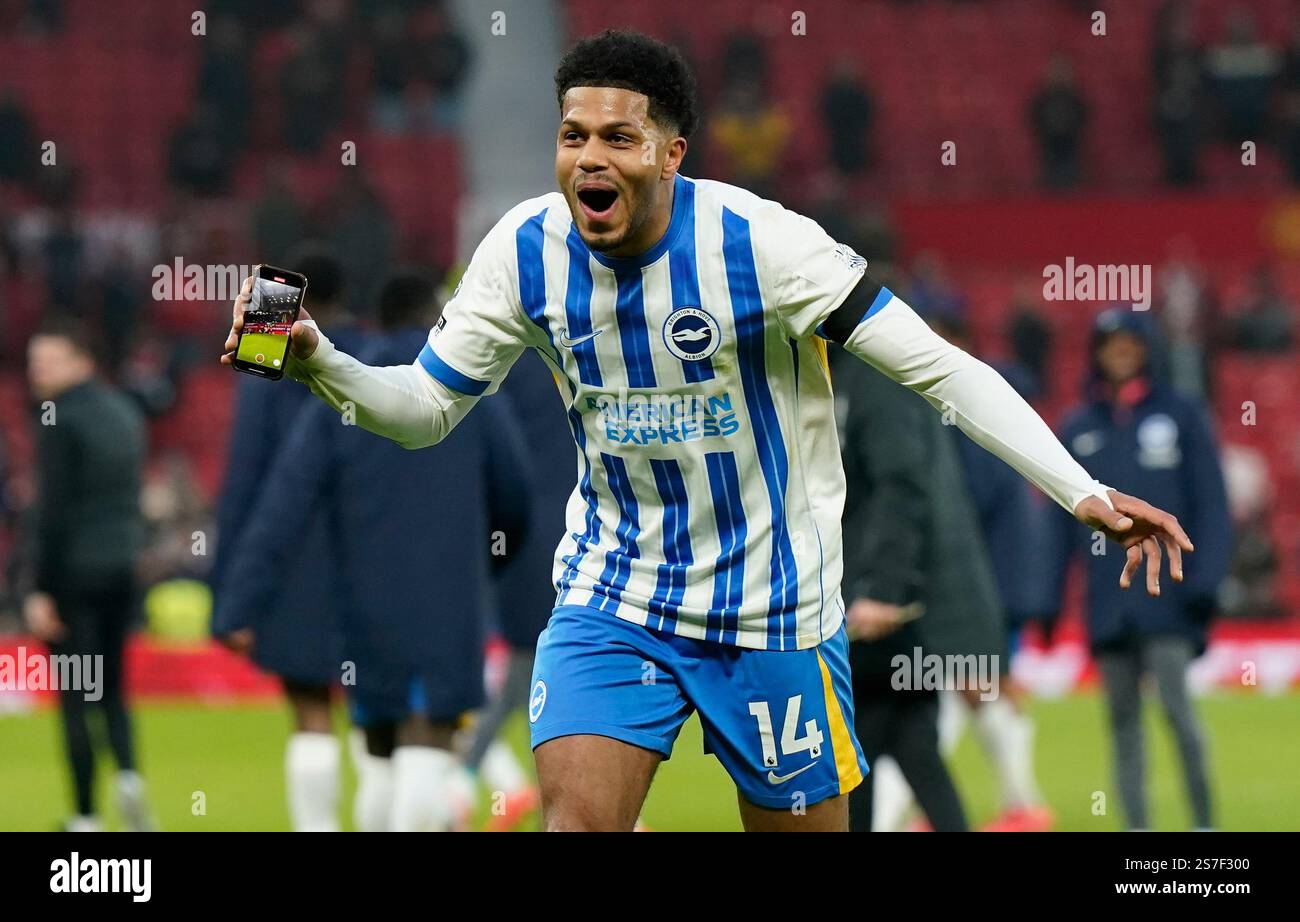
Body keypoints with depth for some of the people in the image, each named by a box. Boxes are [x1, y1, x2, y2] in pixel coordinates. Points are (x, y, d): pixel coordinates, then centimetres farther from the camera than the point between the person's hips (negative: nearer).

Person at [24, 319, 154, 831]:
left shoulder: (60, 420, -13)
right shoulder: (124, 413, 11)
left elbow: (53, 510, -16)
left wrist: (41, 590, -15)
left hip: (73, 572, -7)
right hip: (122, 566, 7)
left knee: (75, 699, -2)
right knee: (111, 689, 17)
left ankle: (85, 816, -1)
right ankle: (129, 774, -6)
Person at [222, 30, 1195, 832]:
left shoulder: (759, 242, -20)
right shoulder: (527, 249, -7)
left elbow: (939, 367, -17)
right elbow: (424, 407, 5)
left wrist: (1085, 493, -24)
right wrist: (318, 364, -16)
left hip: (773, 609, -2)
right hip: (611, 595, 3)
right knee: (575, 818, -16)